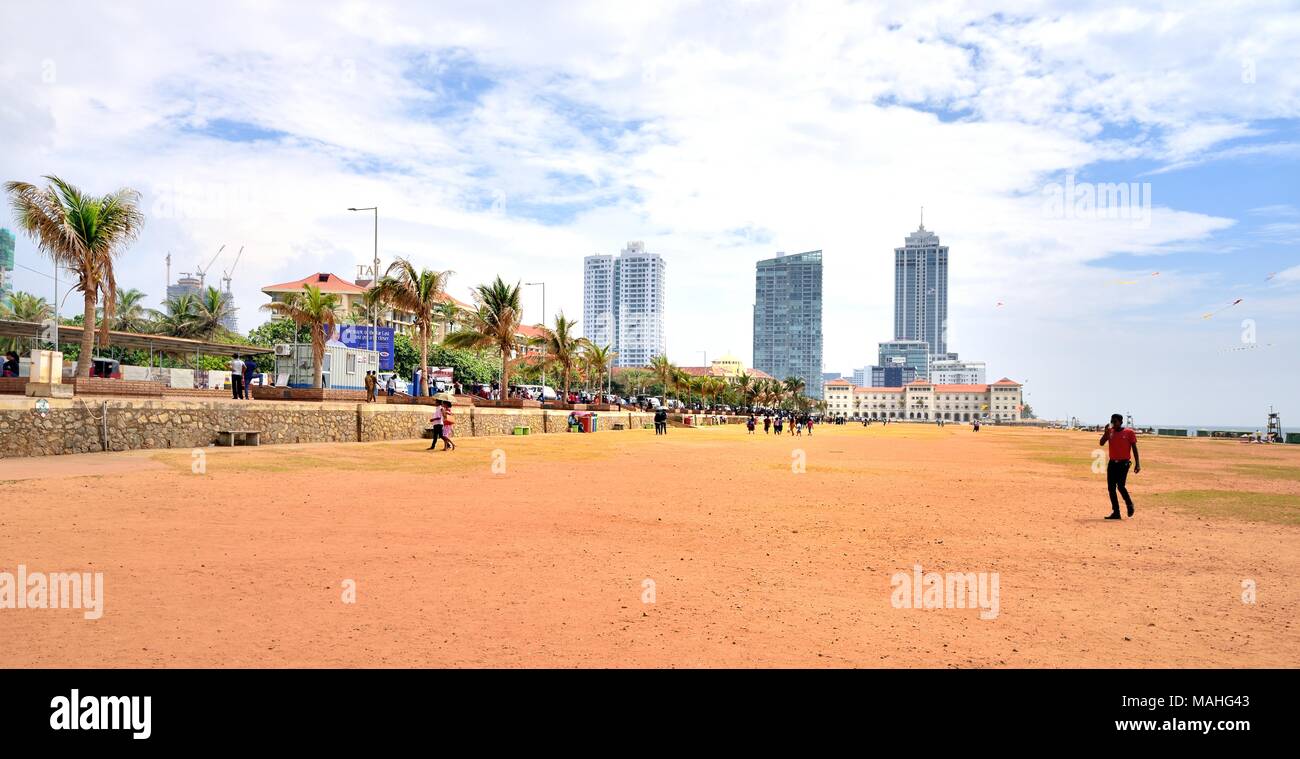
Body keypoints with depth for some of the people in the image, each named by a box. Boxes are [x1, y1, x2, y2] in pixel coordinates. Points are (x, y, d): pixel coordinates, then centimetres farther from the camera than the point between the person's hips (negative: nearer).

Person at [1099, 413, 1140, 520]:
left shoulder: (1129, 432, -4)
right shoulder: (1110, 431, 7)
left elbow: (1134, 448, -3)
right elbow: (1101, 443, -2)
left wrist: (1137, 463, -7)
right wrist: (1106, 431, -13)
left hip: (1123, 463, -5)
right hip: (1112, 463, 5)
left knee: (1120, 486, -15)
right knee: (1111, 488, 3)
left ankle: (1129, 504, 14)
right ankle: (1116, 512, 10)